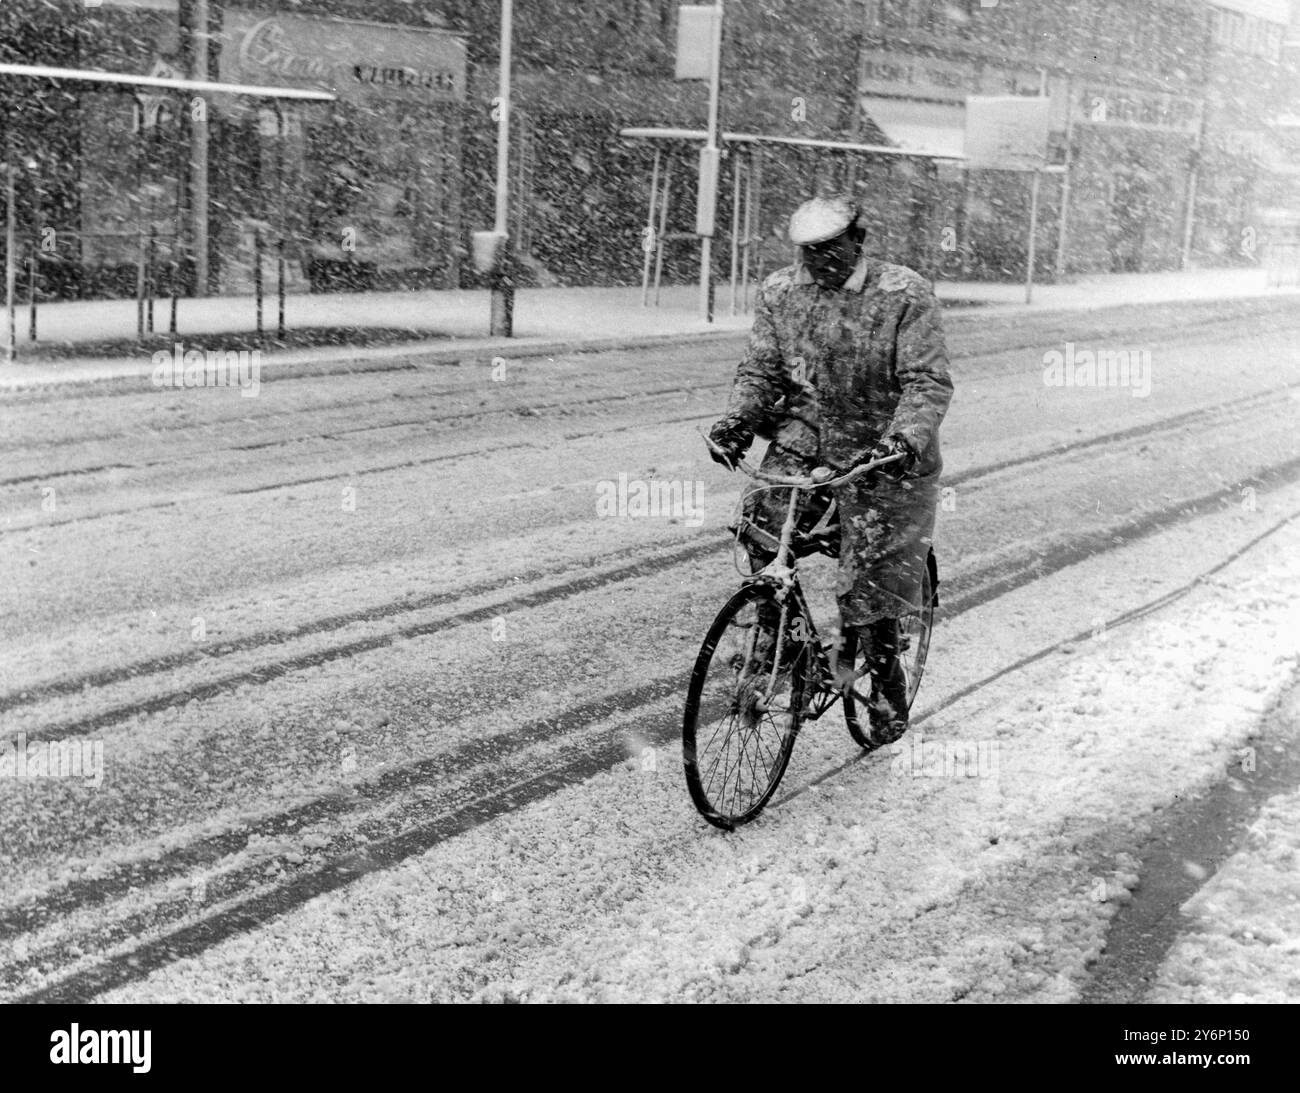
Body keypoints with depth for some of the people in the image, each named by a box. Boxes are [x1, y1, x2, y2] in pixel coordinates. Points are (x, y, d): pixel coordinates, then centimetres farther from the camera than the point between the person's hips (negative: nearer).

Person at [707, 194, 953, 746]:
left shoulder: (905, 294, -11)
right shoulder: (780, 291, 1)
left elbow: (928, 381, -15)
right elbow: (760, 369, 3)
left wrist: (906, 437, -33)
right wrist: (737, 419, -17)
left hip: (880, 453, -3)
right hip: (806, 435, 3)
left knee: (871, 585, -2)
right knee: (761, 524, -23)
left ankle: (888, 686, 23)